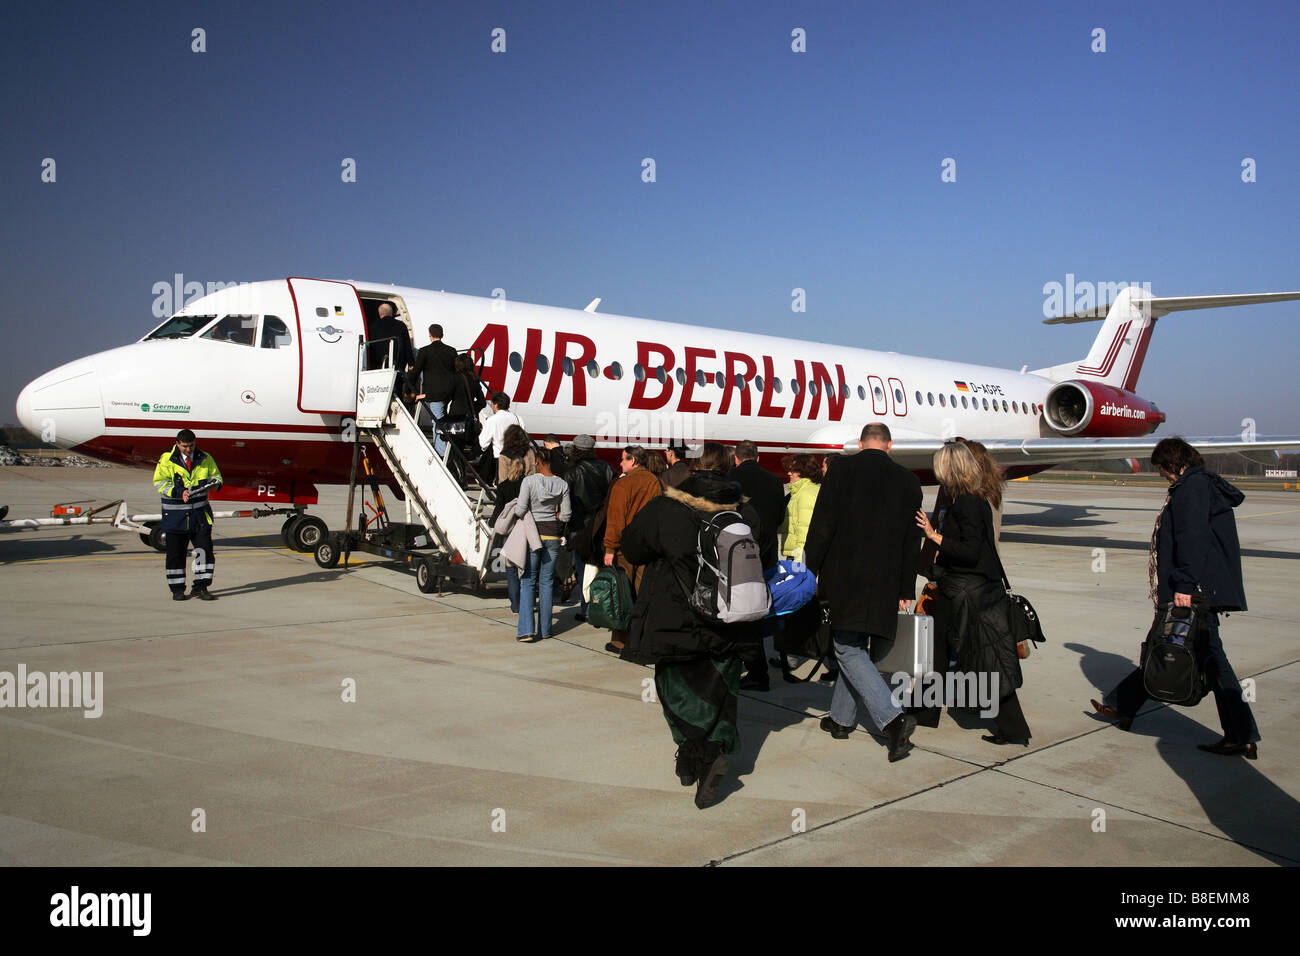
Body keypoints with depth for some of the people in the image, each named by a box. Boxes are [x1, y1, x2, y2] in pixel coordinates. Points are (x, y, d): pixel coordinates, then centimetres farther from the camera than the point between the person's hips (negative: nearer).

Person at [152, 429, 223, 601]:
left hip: (200, 512, 2)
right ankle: (177, 589, 16)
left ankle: (201, 587, 4)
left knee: (205, 549, -3)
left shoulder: (205, 459, 5)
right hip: (175, 514, -2)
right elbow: (159, 483, -5)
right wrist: (179, 492, -20)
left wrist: (215, 483, -9)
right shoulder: (166, 459, -3)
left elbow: (215, 474, 16)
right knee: (176, 552, 5)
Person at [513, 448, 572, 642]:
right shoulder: (562, 484, 1)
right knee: (547, 582, 10)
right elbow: (565, 515, 2)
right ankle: (544, 629, 14)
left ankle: (526, 630, -5)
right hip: (553, 535, 3)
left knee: (527, 581, 3)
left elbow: (520, 510, -11)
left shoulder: (529, 481, -10)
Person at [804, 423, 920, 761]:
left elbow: (822, 527, -10)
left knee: (848, 649, -1)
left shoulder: (841, 470, -6)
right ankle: (841, 718, 28)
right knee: (854, 645, 18)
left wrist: (809, 572, -1)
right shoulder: (907, 480, 6)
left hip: (844, 578, -5)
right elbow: (912, 542, 9)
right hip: (884, 583, 5)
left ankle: (893, 717, -15)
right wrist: (906, 590, 15)